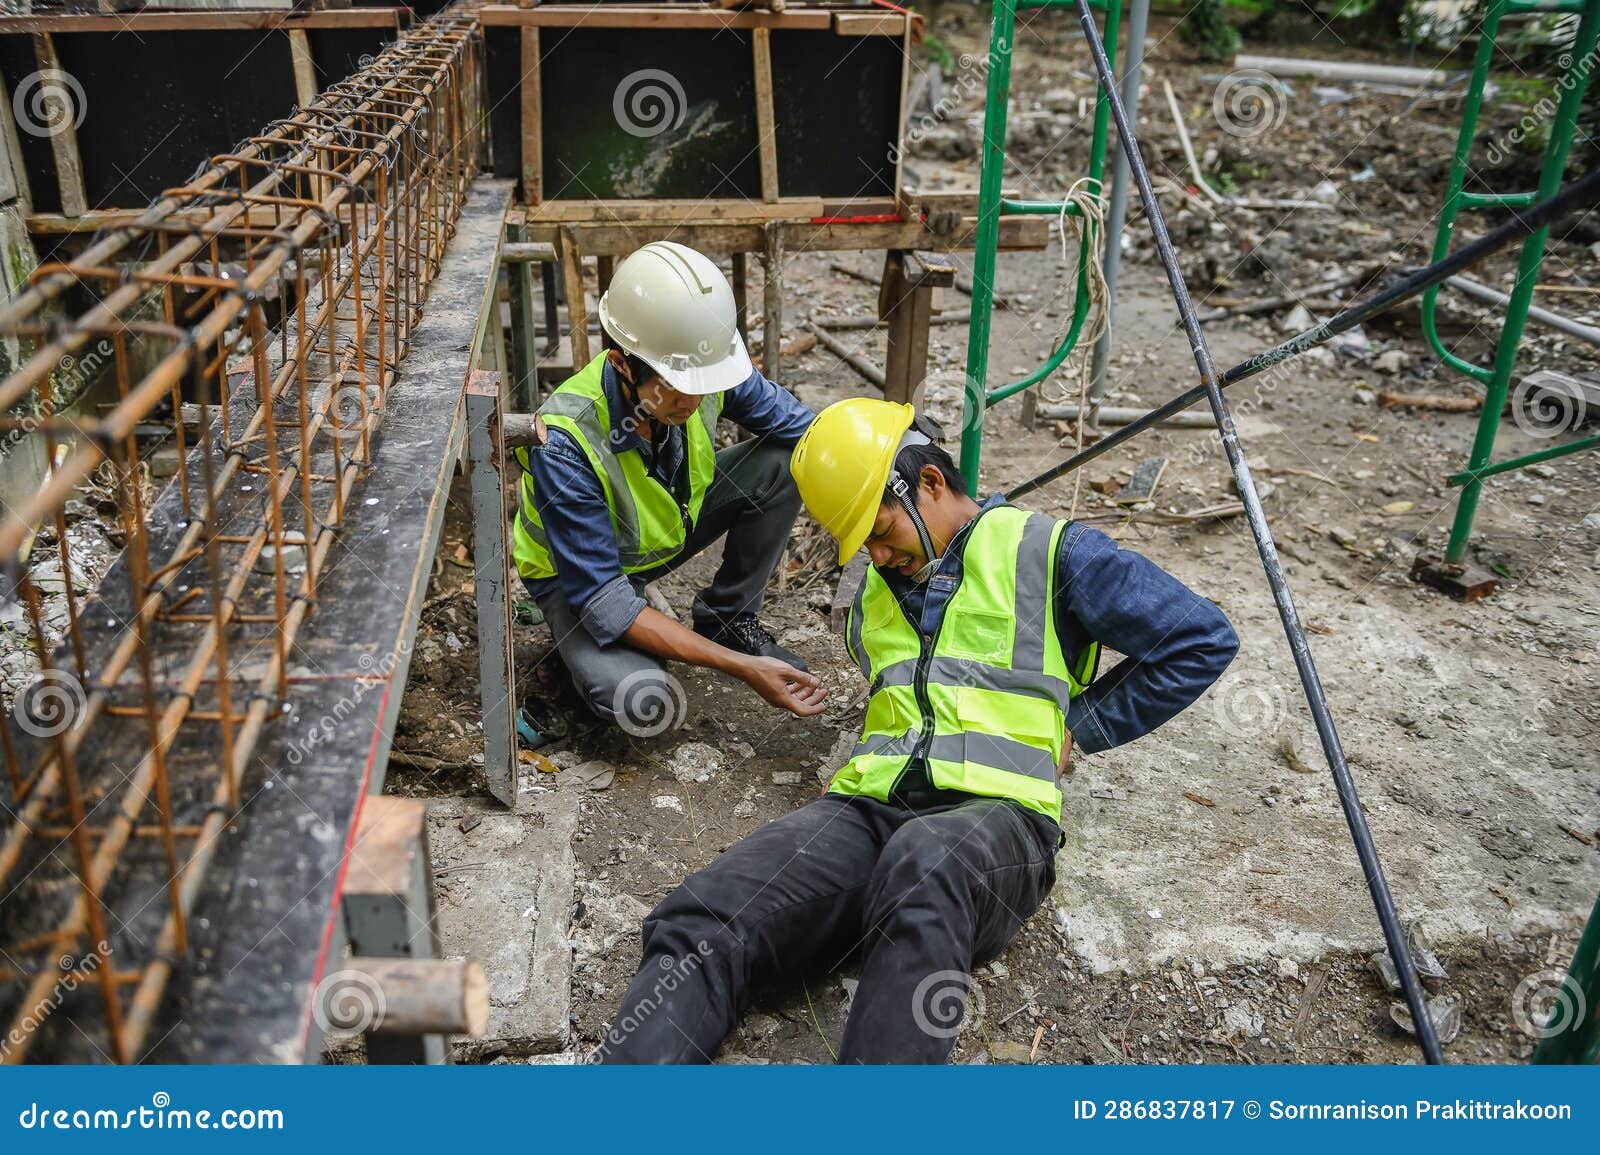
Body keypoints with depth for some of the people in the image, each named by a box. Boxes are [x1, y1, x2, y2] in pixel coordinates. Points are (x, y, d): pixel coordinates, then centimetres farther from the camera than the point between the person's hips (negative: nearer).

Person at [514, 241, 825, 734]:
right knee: (642, 703, -33)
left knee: (785, 459, -16)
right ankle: (583, 652, 4)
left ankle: (728, 618, 1)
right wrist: (740, 667, -37)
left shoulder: (703, 370, -24)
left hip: (673, 522, 6)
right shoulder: (564, 444, -38)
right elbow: (601, 600, -34)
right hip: (579, 573, -5)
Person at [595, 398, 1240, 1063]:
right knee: (697, 924, -26)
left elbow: (1202, 641, 10)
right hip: (868, 806, 5)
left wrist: (1075, 728, 10)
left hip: (996, 811, -4)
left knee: (923, 864, -44)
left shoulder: (1046, 553, 11)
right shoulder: (876, 592, 28)